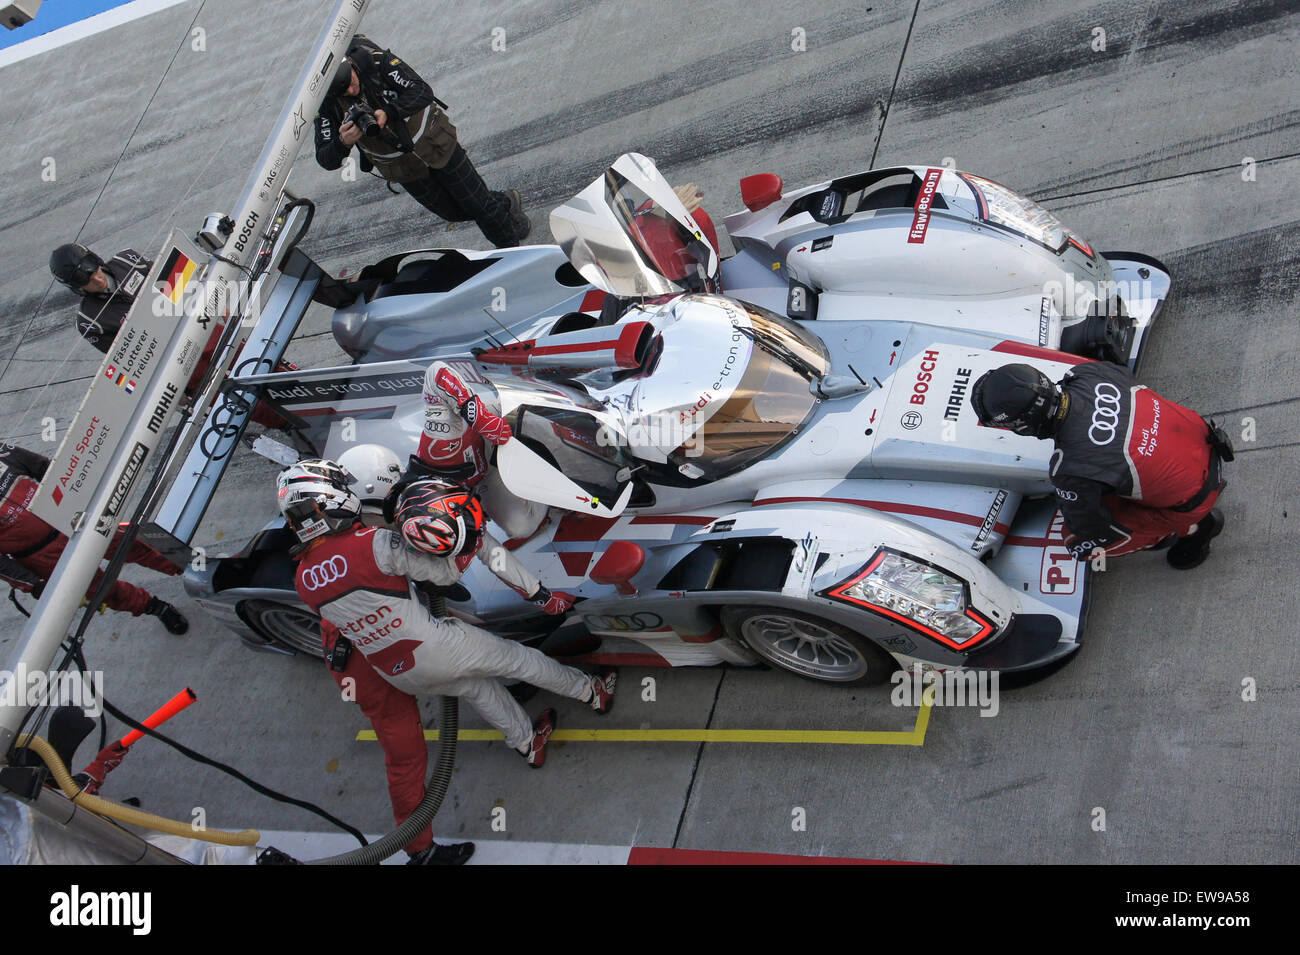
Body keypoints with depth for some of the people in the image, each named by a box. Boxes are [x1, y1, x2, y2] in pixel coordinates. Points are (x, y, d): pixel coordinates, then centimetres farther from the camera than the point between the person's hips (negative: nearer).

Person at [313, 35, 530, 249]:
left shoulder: (378, 60, -26)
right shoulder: (326, 103, -20)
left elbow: (423, 92, -29)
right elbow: (326, 160, -22)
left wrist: (388, 114, -44)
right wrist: (343, 142, -44)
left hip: (433, 142, -3)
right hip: (402, 170, 3)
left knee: (476, 203, 8)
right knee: (453, 213, 15)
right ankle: (505, 204, 43)